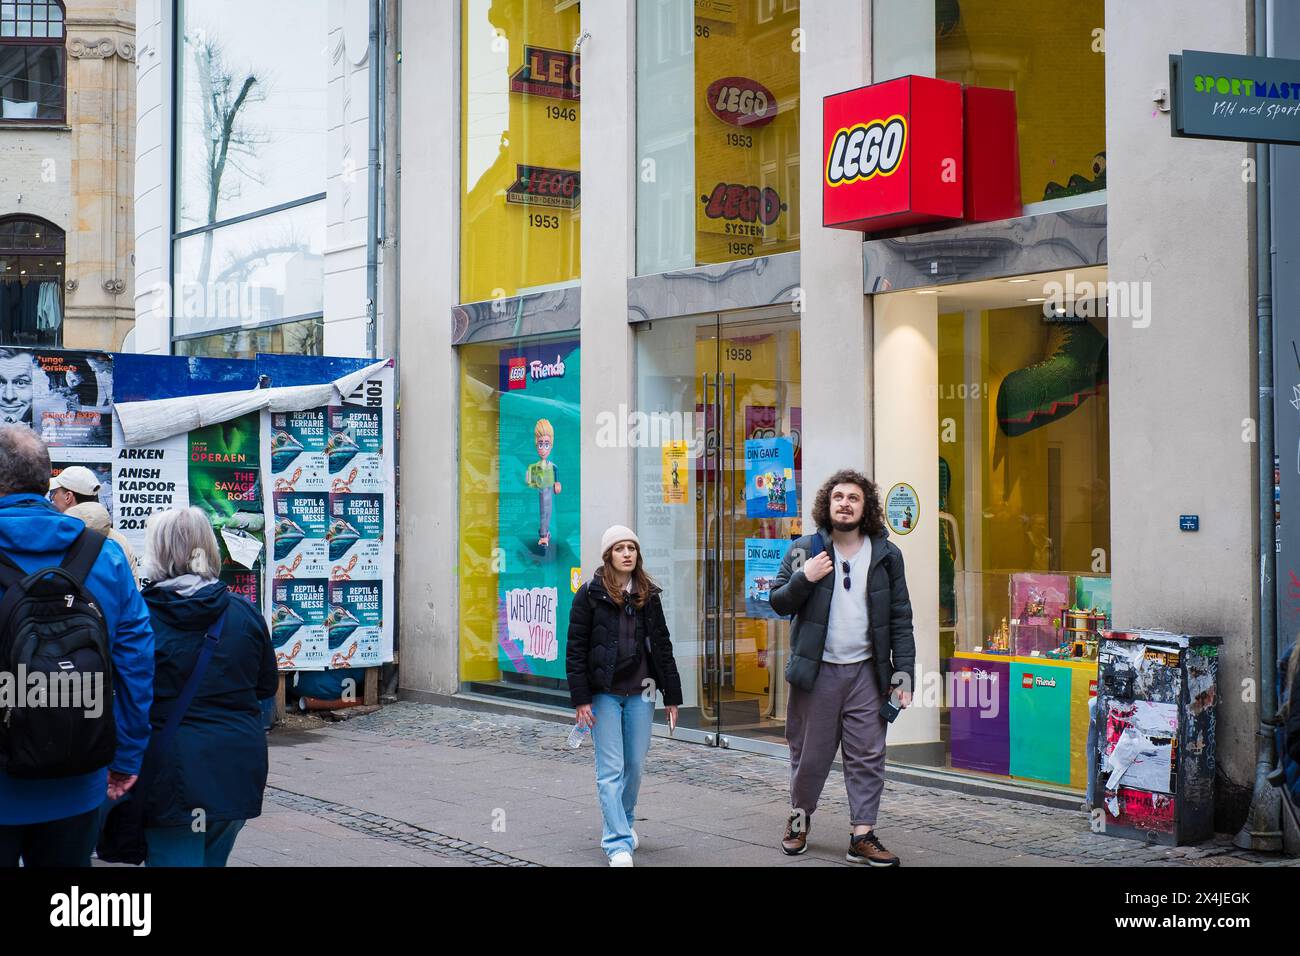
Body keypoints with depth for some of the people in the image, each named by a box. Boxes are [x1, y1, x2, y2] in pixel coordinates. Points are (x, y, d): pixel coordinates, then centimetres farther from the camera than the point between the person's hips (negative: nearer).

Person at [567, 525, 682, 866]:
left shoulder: (648, 595, 9)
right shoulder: (591, 594, -3)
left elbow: (662, 646, 11)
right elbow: (576, 649, -5)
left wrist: (672, 695, 8)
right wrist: (581, 698, -11)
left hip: (640, 692, 4)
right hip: (604, 693, -3)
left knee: (635, 765, 8)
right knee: (611, 769, -4)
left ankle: (624, 823, 29)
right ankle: (618, 842, -6)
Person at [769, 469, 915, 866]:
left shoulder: (885, 555, 4)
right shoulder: (805, 549, 2)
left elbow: (900, 618, 5)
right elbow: (778, 602, 4)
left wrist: (903, 672, -2)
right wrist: (803, 578, -15)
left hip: (866, 671, 1)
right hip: (817, 670, -1)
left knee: (867, 756, 0)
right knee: (810, 755, 8)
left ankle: (862, 836, 5)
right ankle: (798, 822, 27)